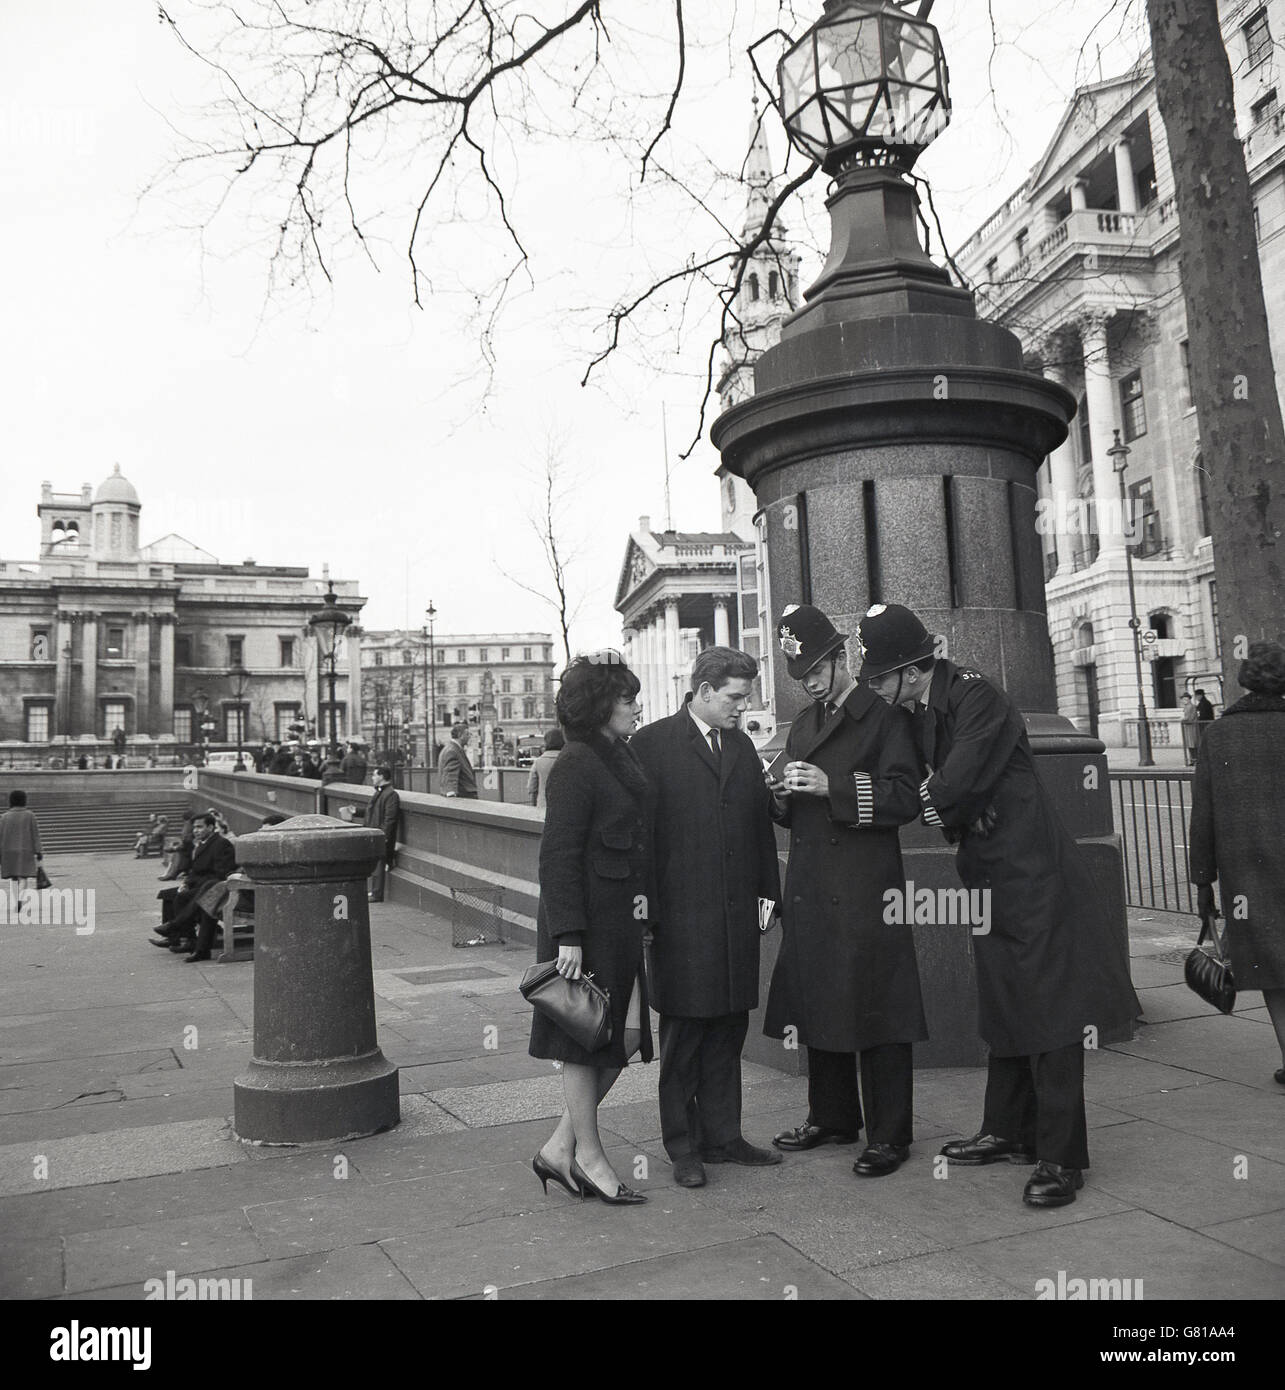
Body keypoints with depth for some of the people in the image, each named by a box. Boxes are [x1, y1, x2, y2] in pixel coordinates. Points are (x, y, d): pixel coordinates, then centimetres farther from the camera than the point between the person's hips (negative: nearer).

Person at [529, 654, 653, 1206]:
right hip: (588, 921, -9)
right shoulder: (577, 765, -14)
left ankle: (561, 1147, 22)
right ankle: (589, 1156, 20)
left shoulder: (623, 757, 12)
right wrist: (568, 935, -21)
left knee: (625, 1035, 11)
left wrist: (644, 913, 15)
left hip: (624, 921, 9)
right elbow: (558, 854, -18)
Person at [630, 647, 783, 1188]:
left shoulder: (742, 745, 14)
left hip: (737, 913, 6)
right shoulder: (651, 743, -5)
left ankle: (722, 1136, 25)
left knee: (728, 1031, 12)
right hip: (681, 915, -6)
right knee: (683, 1036, 4)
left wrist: (767, 890, 10)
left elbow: (760, 820, 16)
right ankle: (683, 1147, 17)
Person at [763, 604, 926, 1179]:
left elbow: (905, 800, -13)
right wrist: (784, 795, 0)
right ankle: (832, 1116, 29)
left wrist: (834, 787, -20)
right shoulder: (804, 725, 17)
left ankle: (889, 1135, 11)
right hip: (810, 890, 7)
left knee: (876, 1008, -1)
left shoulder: (884, 718, -4)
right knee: (817, 1003, 14)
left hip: (866, 890, -7)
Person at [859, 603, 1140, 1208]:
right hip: (990, 875, 9)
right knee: (1003, 1006, 17)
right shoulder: (923, 711, 8)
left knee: (1048, 1009, -4)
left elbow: (948, 793, -24)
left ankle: (1061, 1158, 4)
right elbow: (933, 793, 11)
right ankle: (1009, 1133, 30)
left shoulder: (977, 698, -19)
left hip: (1031, 872, -9)